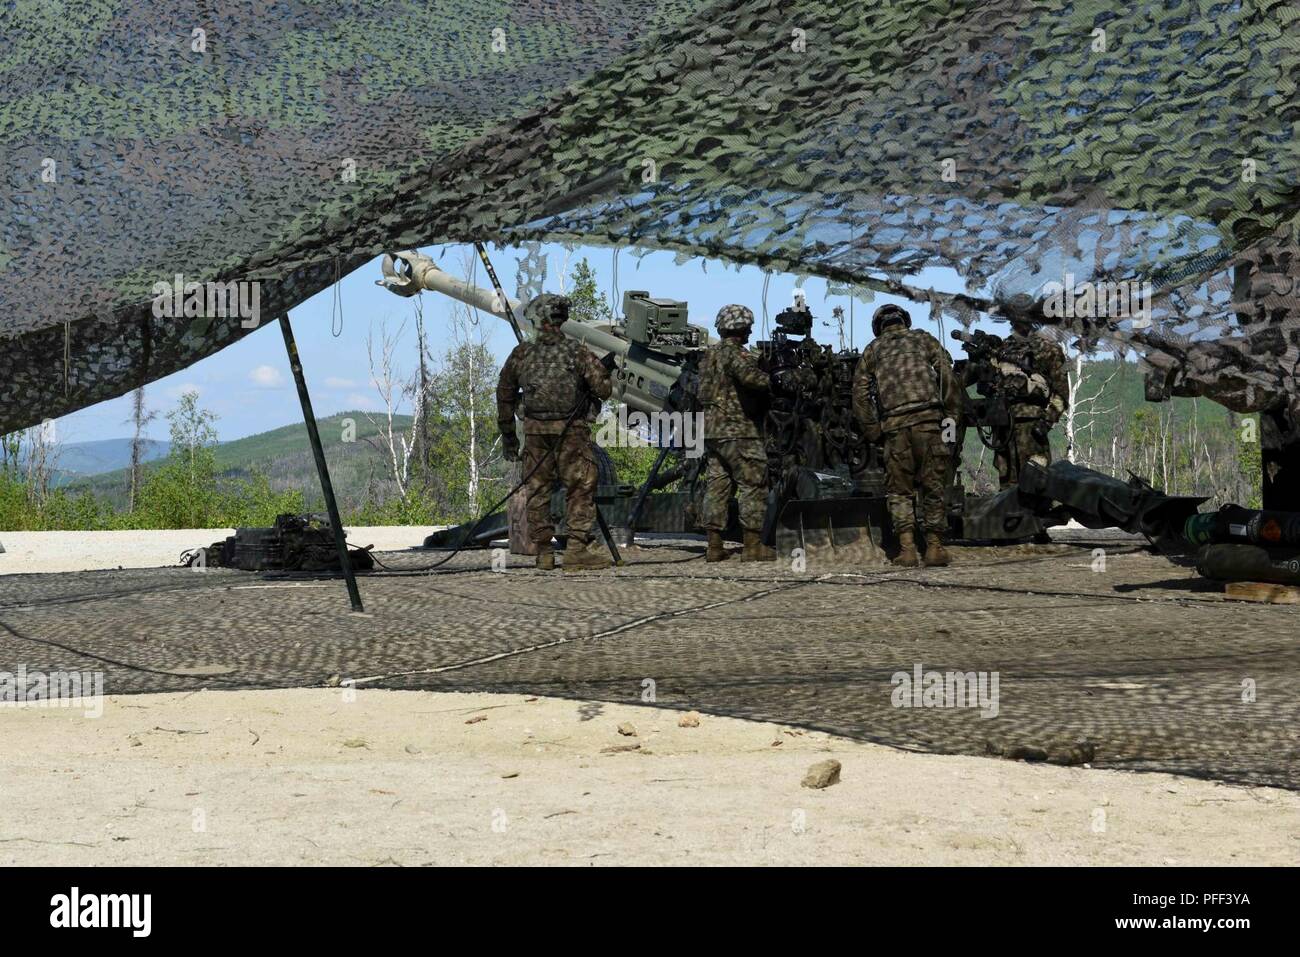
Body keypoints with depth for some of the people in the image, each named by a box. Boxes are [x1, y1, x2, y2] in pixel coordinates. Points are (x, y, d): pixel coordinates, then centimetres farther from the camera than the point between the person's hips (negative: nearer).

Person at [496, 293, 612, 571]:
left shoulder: (521, 354, 3)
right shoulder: (576, 352, -6)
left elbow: (505, 395, 11)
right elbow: (603, 389, -10)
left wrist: (507, 434, 21)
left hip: (535, 432, 3)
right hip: (571, 432, -3)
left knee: (537, 491, 11)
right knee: (580, 489, 2)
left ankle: (543, 552, 12)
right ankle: (577, 550, -4)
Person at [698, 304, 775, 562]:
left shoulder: (709, 355, 16)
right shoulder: (736, 353, -11)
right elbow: (748, 376, -30)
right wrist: (770, 380, -13)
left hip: (712, 431, 9)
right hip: (739, 431, -9)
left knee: (717, 486, 8)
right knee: (753, 486, -4)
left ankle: (714, 546, 7)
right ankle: (752, 546, -6)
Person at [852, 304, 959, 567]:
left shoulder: (872, 350, 17)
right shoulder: (924, 339, 16)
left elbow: (860, 394, 10)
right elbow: (947, 375, 5)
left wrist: (873, 432, 12)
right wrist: (951, 414, 7)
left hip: (894, 426, 0)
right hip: (929, 419, 0)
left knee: (899, 490, 6)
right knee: (933, 486, 6)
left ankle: (907, 547, -7)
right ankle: (934, 546, 4)